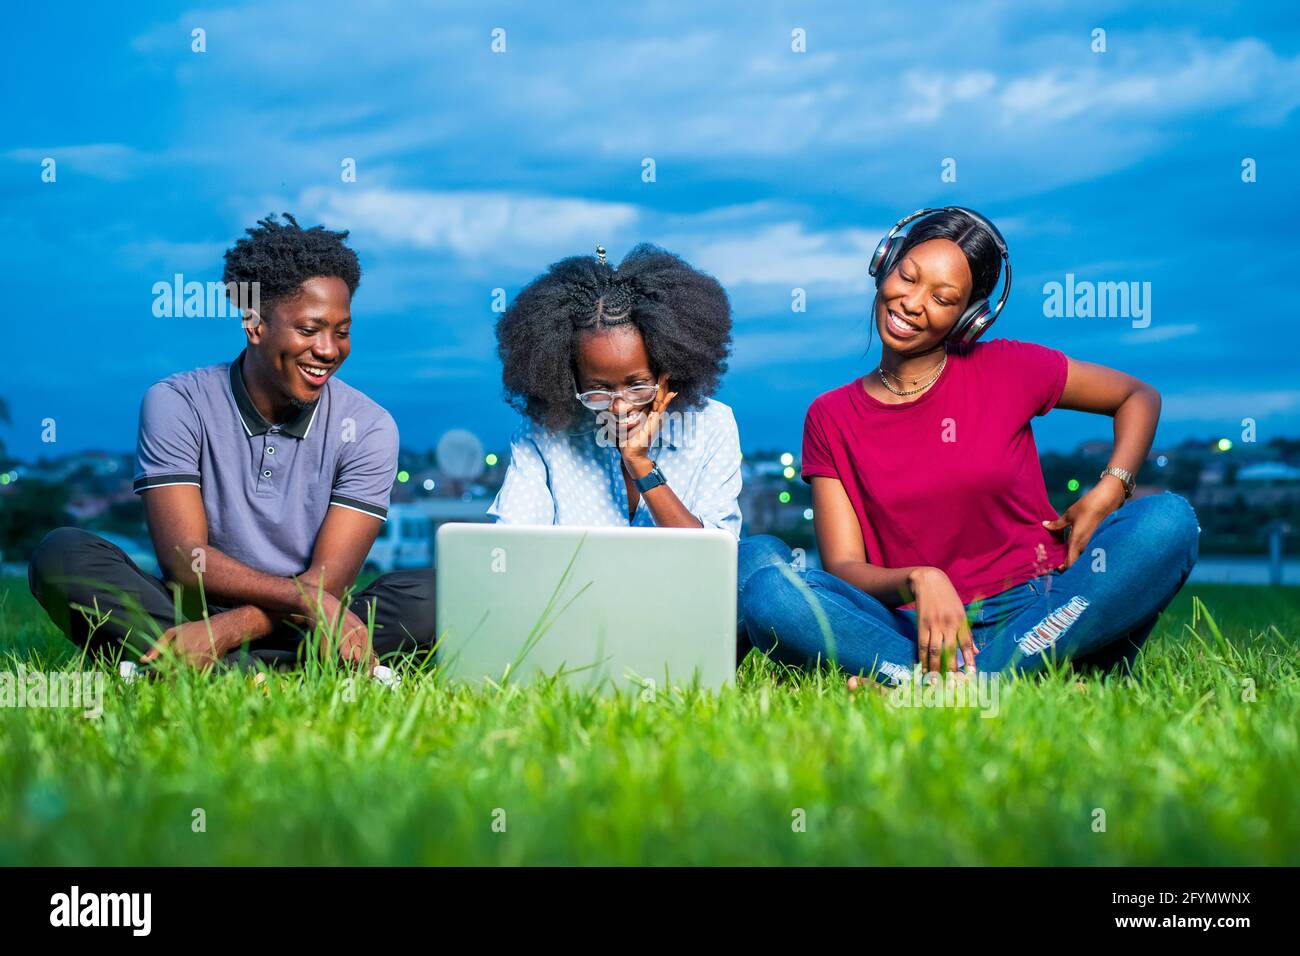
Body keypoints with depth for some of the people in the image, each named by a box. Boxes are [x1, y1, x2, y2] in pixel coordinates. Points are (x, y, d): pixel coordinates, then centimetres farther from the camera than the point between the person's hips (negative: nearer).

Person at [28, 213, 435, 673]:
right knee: (62, 553, -24)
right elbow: (184, 559, -13)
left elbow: (328, 580, -9)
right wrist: (307, 598, -29)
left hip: (303, 630, 1)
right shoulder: (177, 405, -3)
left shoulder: (367, 427, -2)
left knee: (428, 594, -26)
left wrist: (224, 632, -26)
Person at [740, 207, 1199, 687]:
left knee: (1168, 517, -26)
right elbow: (843, 568, -1)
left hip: (1034, 608, 1)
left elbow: (1139, 396, 17)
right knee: (768, 592, -26)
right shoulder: (830, 418, 6)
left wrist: (1108, 494, -1)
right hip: (919, 629, -1)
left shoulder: (1004, 370, 4)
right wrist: (918, 580, -24)